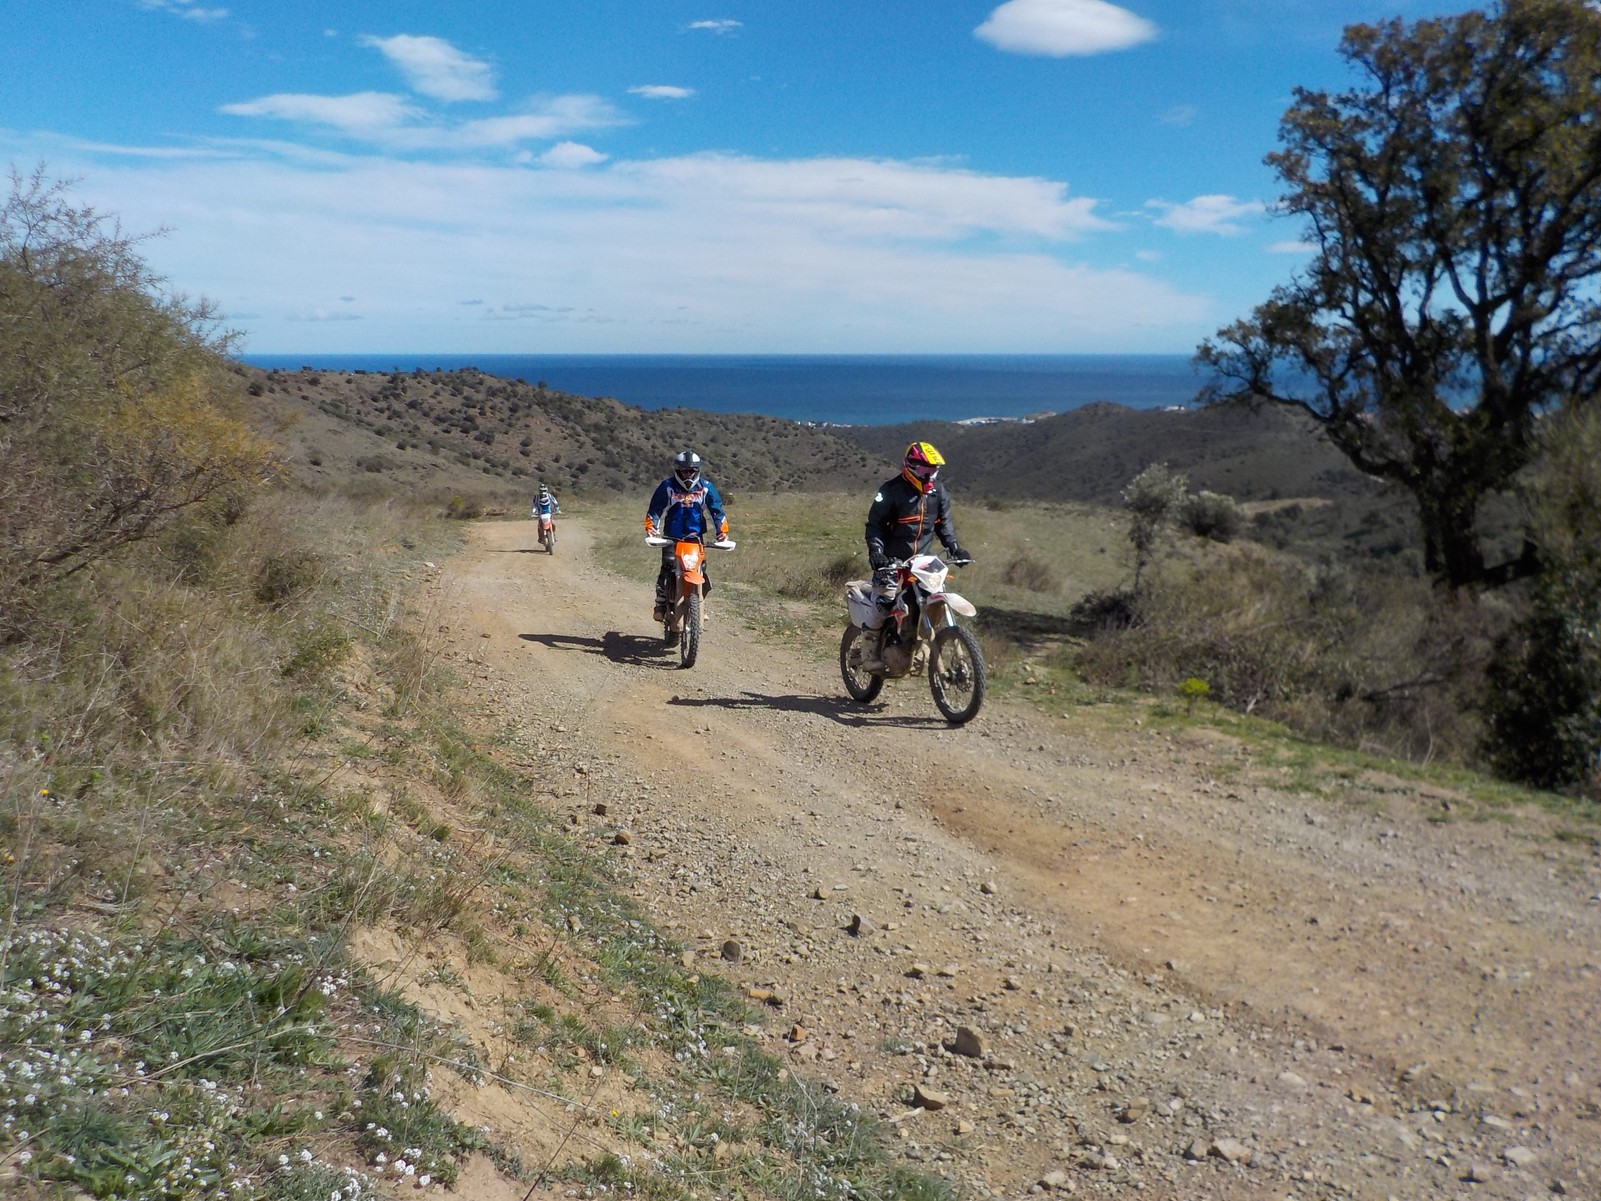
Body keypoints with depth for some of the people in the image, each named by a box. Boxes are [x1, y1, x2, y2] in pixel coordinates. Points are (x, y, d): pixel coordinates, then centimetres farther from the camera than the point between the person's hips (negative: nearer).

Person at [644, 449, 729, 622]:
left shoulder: (706, 487, 2)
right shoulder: (667, 486, -3)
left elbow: (717, 510, 3)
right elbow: (655, 509, -1)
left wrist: (722, 530, -9)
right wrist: (651, 527, -15)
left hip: (696, 536, 2)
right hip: (672, 537, -2)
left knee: (701, 572, -5)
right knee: (667, 569, -14)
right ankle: (661, 605, -5)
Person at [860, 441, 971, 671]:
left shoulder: (939, 492, 5)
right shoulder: (892, 490, -13)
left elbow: (944, 522, 15)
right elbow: (875, 524, -13)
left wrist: (954, 547, 1)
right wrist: (876, 553, -26)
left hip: (921, 559, 6)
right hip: (892, 559, -6)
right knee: (884, 605, -12)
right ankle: (871, 657, -7)